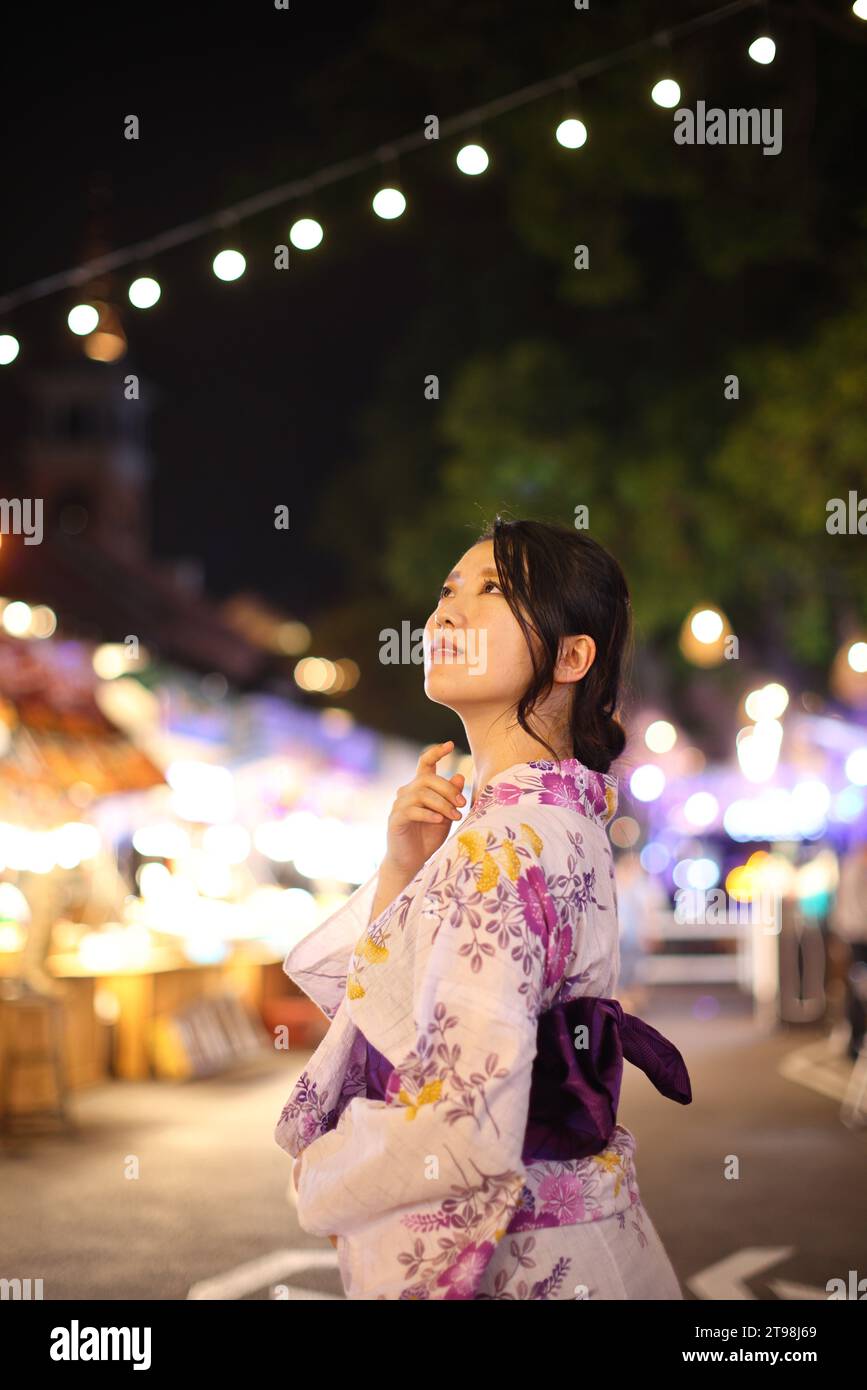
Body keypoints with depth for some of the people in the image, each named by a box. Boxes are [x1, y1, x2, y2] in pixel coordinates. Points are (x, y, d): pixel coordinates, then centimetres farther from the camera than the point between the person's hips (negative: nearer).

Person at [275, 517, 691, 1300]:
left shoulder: (500, 847, -22)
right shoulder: (564, 816, 7)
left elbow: (464, 1130, -29)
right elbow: (384, 1002, 8)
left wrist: (319, 1177, -11)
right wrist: (401, 870, -8)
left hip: (502, 1264, -8)